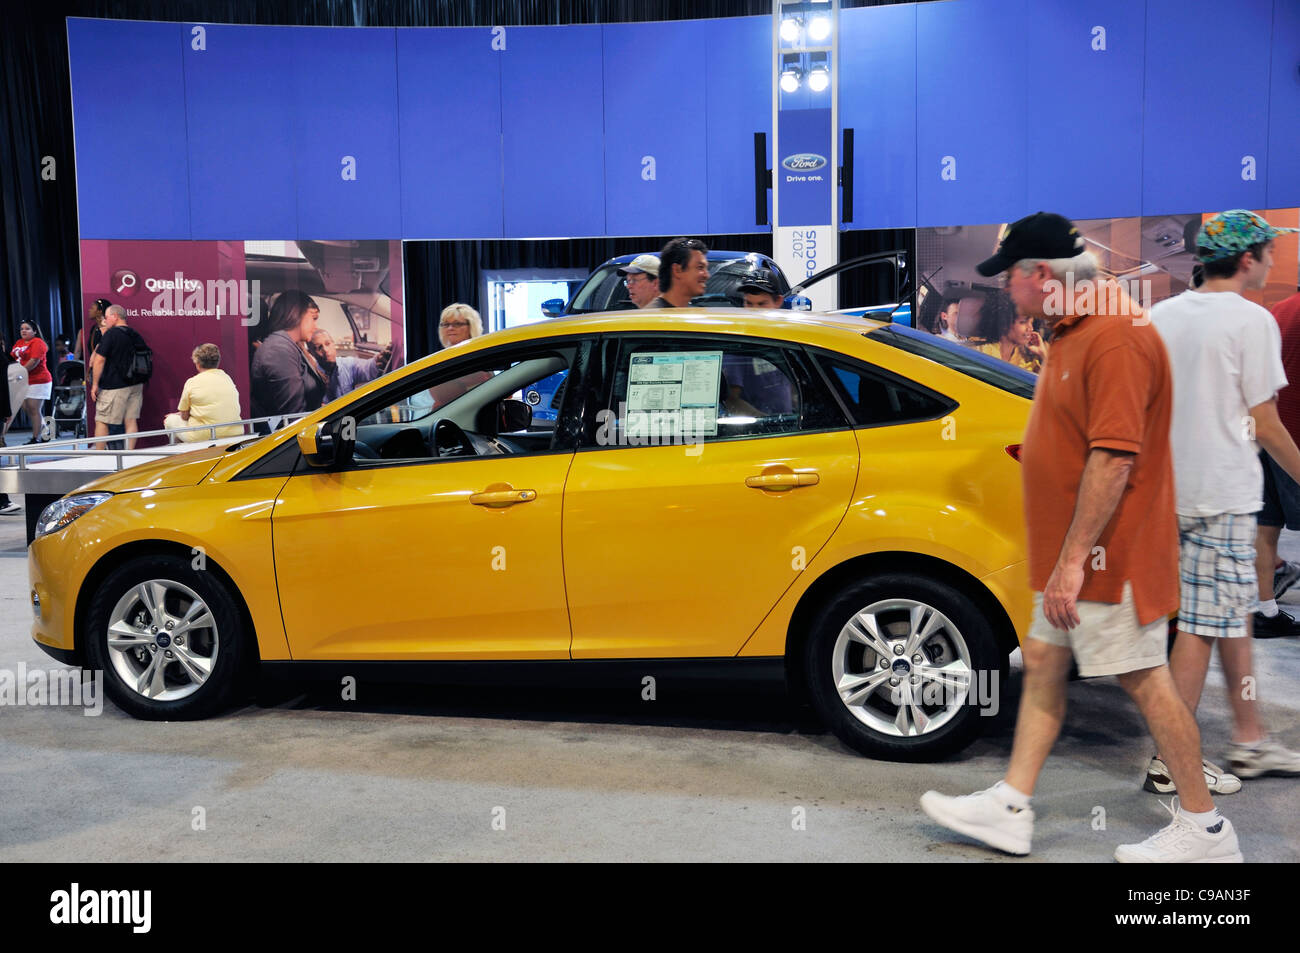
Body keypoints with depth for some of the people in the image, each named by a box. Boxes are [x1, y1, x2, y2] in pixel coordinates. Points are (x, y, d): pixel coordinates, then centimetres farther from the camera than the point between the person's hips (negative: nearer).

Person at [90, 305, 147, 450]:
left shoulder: (111, 334, -10)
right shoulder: (137, 336, 11)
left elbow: (99, 360, -12)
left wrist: (95, 384, -7)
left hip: (114, 386, -7)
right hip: (136, 386, 7)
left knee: (101, 421, 2)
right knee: (131, 421, 6)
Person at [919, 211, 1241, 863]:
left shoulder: (1116, 337, -21)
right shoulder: (1073, 331, 13)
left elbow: (1113, 459, -27)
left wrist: (1074, 559, -25)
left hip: (1108, 554, -10)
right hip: (1071, 553, 11)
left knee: (1144, 680, 0)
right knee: (1043, 664, 12)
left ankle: (1205, 830, 17)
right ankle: (1010, 808, 21)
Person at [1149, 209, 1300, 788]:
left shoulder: (1162, 314, 10)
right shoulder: (1251, 320, -10)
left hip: (1173, 489, 8)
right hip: (1222, 493, -8)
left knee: (1236, 613, 18)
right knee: (1204, 626, -3)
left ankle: (1250, 743, 27)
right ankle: (1171, 761, 3)